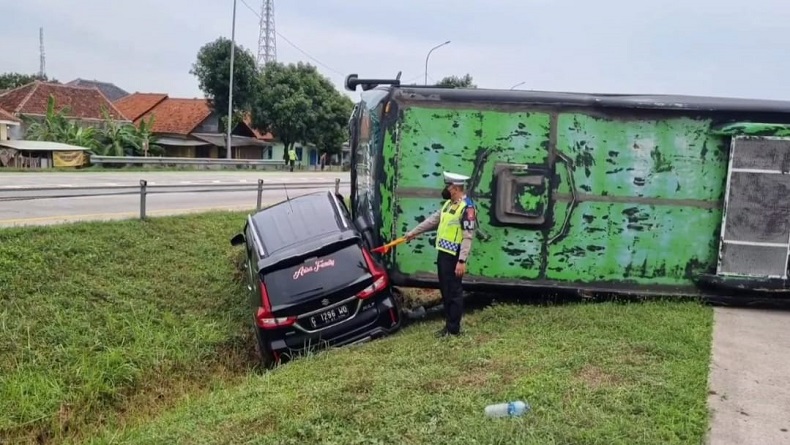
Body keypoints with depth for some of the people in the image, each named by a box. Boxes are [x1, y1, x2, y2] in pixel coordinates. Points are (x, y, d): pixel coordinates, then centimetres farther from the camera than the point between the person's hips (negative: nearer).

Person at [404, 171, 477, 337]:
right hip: (443, 253, 9)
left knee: (454, 292, 0)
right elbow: (433, 220, 23)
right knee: (445, 290, 15)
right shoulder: (449, 204, 12)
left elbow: (468, 237, -21)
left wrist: (462, 261, -24)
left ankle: (453, 329, 8)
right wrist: (413, 232, 26)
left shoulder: (467, 207, -17)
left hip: (454, 256, -9)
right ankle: (449, 324, 26)